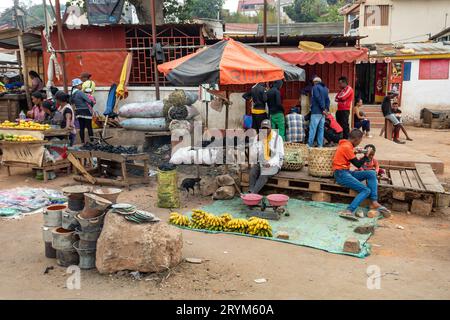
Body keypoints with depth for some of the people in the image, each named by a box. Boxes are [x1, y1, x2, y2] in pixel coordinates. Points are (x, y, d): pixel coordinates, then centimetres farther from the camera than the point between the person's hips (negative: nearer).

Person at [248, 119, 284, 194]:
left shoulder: (277, 138, -3)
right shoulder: (258, 137, 8)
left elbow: (280, 155, -7)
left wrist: (270, 163, -22)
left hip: (274, 164, -3)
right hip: (261, 163, 3)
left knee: (265, 174, -34)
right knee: (253, 171, -29)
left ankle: (253, 193, -39)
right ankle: (250, 192, -37)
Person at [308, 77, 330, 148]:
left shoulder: (315, 87, -4)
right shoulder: (325, 88, 18)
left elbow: (318, 99, -14)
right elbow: (327, 100, 12)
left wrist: (323, 109, -12)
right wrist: (327, 108, 4)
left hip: (316, 111, -7)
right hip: (322, 112, 7)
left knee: (312, 128, -6)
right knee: (321, 128, 8)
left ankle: (310, 144, -7)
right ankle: (320, 144, 8)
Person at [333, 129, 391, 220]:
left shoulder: (346, 145, 15)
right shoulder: (346, 147, -15)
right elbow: (358, 164, -11)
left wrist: (355, 152, 7)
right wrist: (367, 155, -2)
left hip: (347, 172, 10)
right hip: (341, 174, -10)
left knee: (372, 174, -1)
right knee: (366, 190, -17)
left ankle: (374, 202, -12)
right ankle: (349, 211, -29)